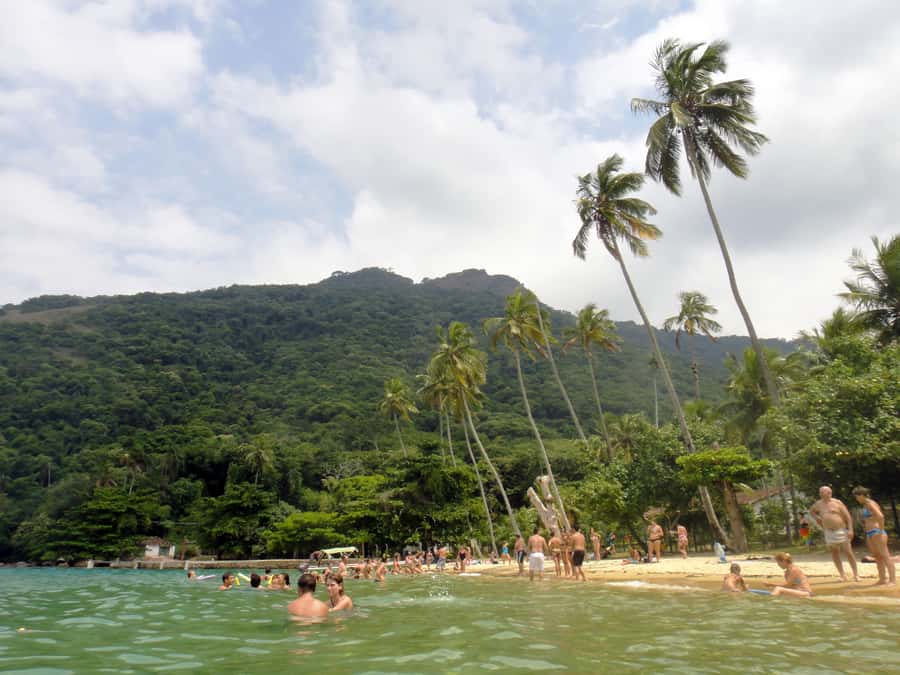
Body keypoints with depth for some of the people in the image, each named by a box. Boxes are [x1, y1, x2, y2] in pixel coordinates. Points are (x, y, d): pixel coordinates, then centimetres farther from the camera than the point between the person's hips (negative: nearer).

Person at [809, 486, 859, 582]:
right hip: (829, 533, 4)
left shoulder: (837, 503, -6)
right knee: (834, 554, 6)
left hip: (841, 531, -4)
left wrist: (850, 529, -17)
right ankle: (843, 575, 13)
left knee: (848, 553, -4)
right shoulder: (818, 504, 6)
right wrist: (818, 518, 11)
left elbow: (848, 516, -8)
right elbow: (811, 512, 26)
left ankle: (855, 575, 4)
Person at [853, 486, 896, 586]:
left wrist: (881, 531, -21)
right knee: (877, 557, 12)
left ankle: (892, 580, -5)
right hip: (870, 534, 10)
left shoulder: (871, 504, -13)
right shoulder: (865, 505, 15)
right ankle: (882, 579, 17)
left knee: (886, 557, -7)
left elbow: (881, 516, -27)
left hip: (877, 533, -10)